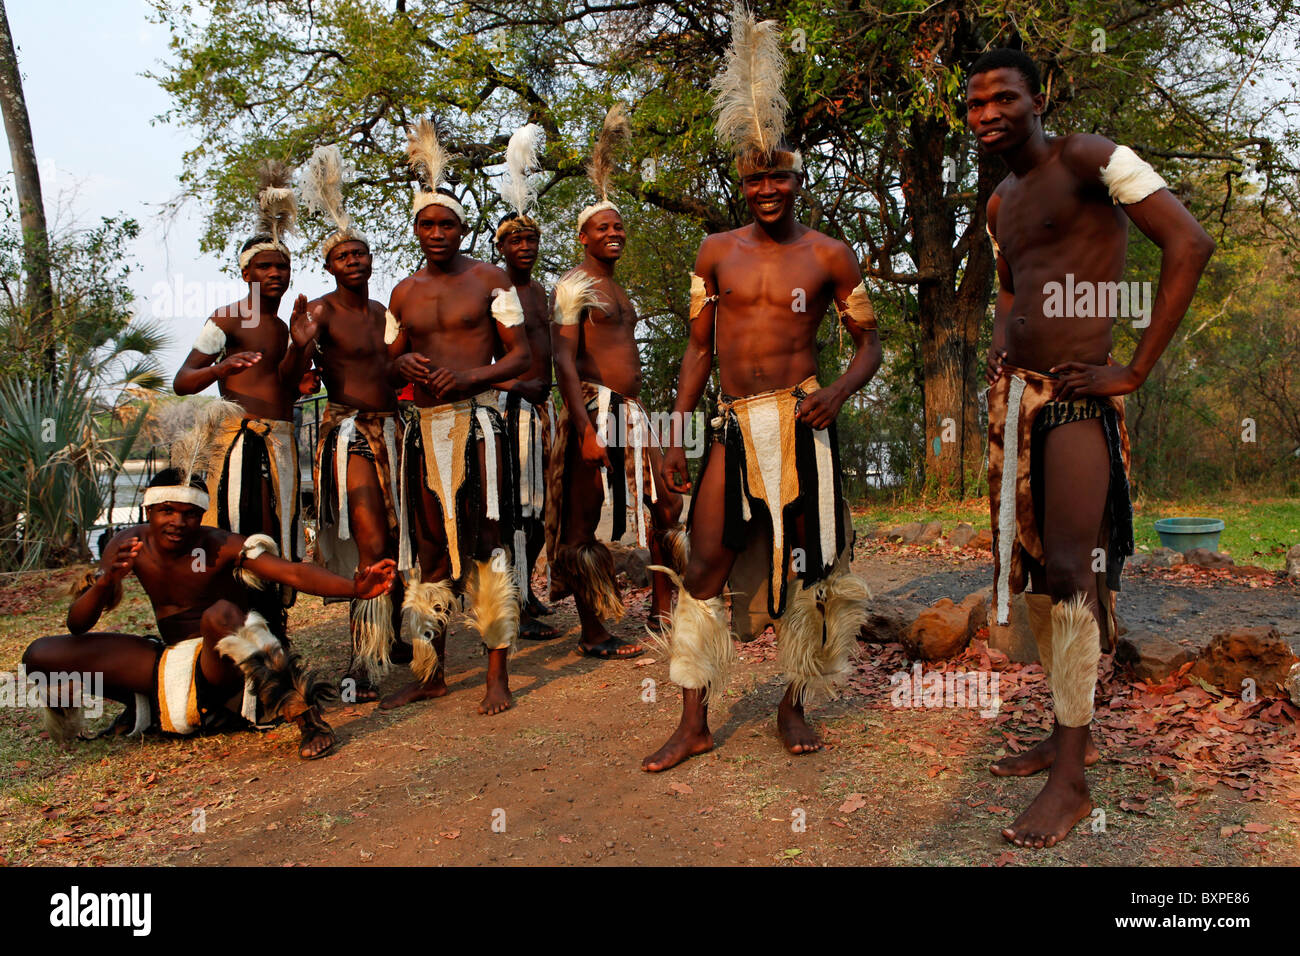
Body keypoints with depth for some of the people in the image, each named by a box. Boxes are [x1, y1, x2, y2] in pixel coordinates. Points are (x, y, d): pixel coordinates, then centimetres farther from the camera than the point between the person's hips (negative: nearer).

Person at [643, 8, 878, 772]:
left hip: (799, 422, -2)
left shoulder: (829, 256, 4)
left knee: (805, 566, 4)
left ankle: (795, 704, 24)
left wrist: (840, 391, -15)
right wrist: (677, 435, 5)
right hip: (735, 424, 2)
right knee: (704, 567, -1)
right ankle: (694, 724, 10)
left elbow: (870, 342, 7)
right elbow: (700, 346, 12)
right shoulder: (718, 253, 10)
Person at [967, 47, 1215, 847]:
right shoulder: (1001, 202, 18)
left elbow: (1190, 243, -15)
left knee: (1072, 573, -9)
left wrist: (1136, 371, -16)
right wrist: (999, 371, 15)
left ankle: (1072, 783, 1)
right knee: (1031, 569, 11)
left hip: (1078, 400, -8)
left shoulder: (1089, 159, -6)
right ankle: (1072, 733, 27)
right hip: (1017, 397, 9)